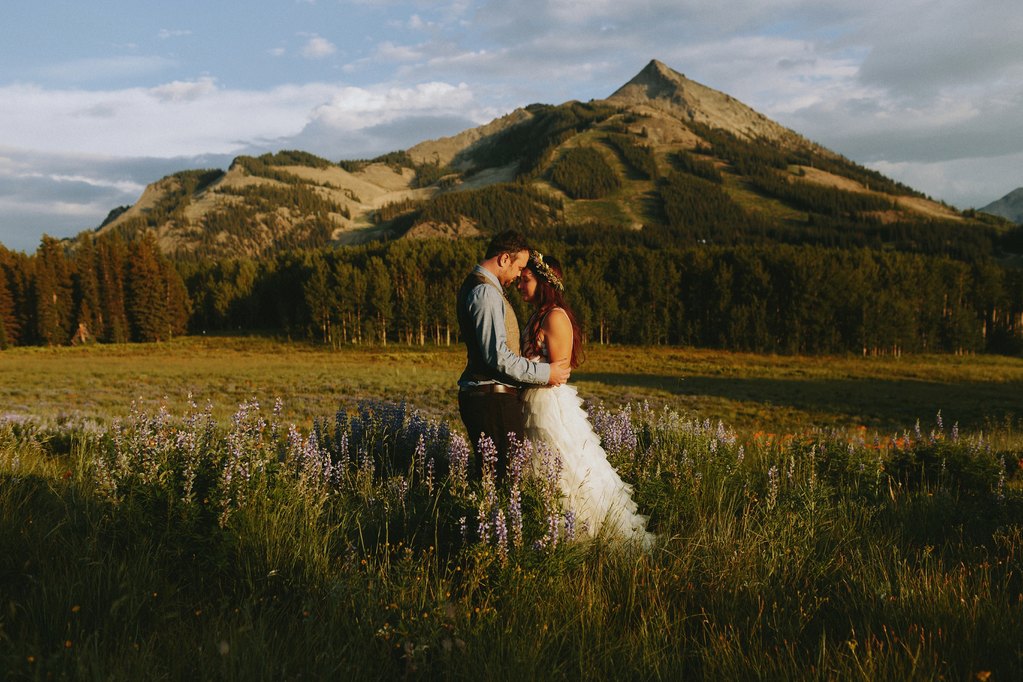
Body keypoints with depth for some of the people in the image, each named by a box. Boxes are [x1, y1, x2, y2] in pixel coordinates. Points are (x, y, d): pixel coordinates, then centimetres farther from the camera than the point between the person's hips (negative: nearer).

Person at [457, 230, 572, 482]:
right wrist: (544, 373, -12)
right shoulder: (485, 292, -15)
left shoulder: (475, 286, 19)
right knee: (503, 474, -10)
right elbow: (497, 356, -21)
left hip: (477, 394, 11)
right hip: (492, 398, -11)